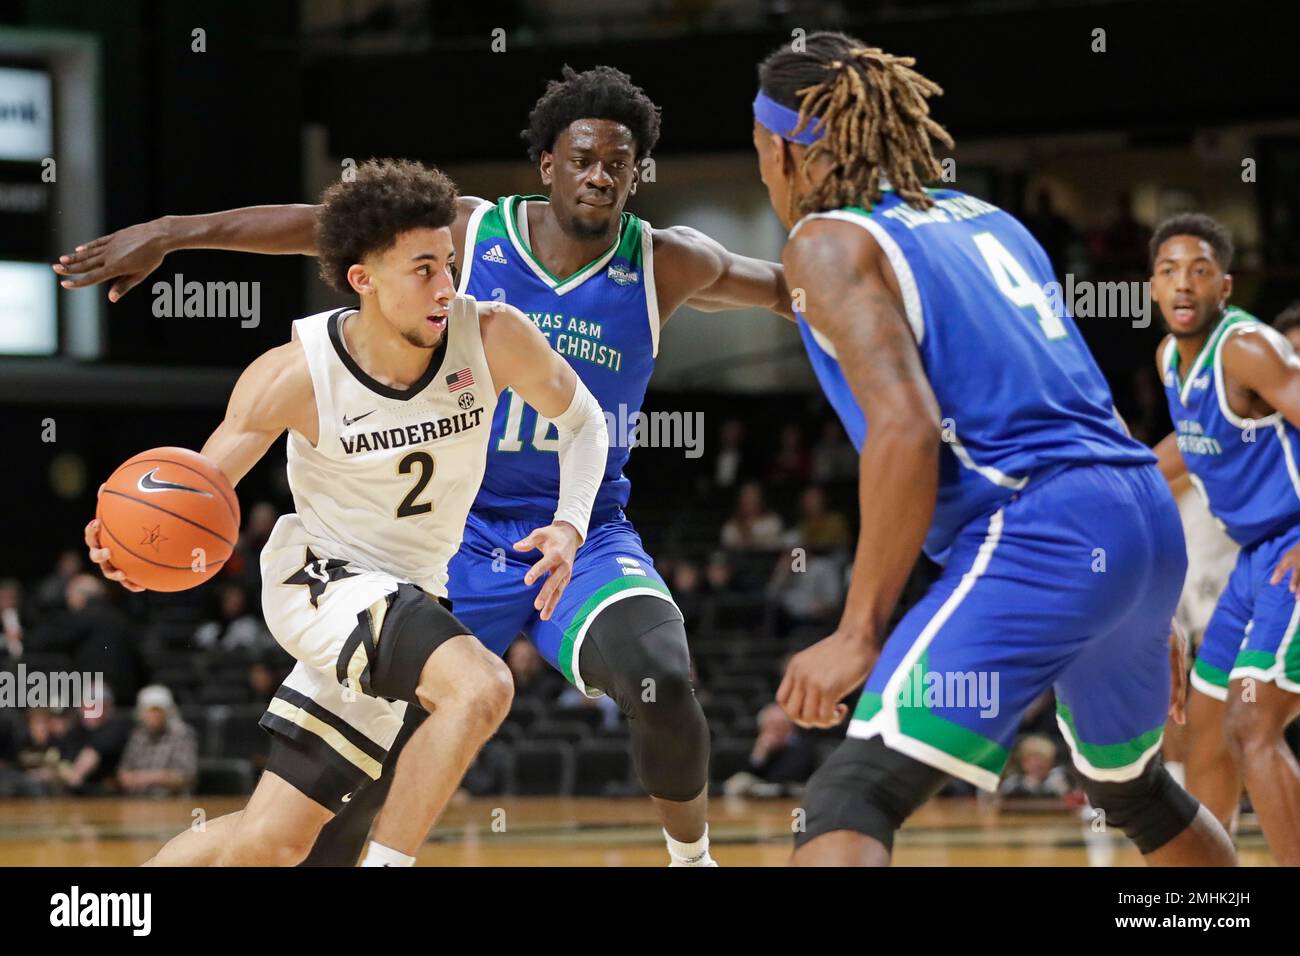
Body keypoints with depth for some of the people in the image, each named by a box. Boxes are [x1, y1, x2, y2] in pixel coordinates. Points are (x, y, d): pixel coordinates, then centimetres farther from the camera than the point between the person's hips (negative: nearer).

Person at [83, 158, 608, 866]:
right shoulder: (295, 375, -21)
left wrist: (570, 525, -16)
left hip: (409, 594, 4)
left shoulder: (493, 338, -16)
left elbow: (581, 419, 2)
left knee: (273, 842, 3)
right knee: (480, 687, -32)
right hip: (318, 576, -4)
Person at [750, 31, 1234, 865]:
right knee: (1136, 788, 32)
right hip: (1149, 515, 8)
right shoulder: (984, 218, 24)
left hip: (1042, 537, -8)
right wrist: (1149, 611, 28)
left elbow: (906, 428, -14)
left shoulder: (829, 242, 1)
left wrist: (861, 630, -12)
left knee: (851, 803, -17)